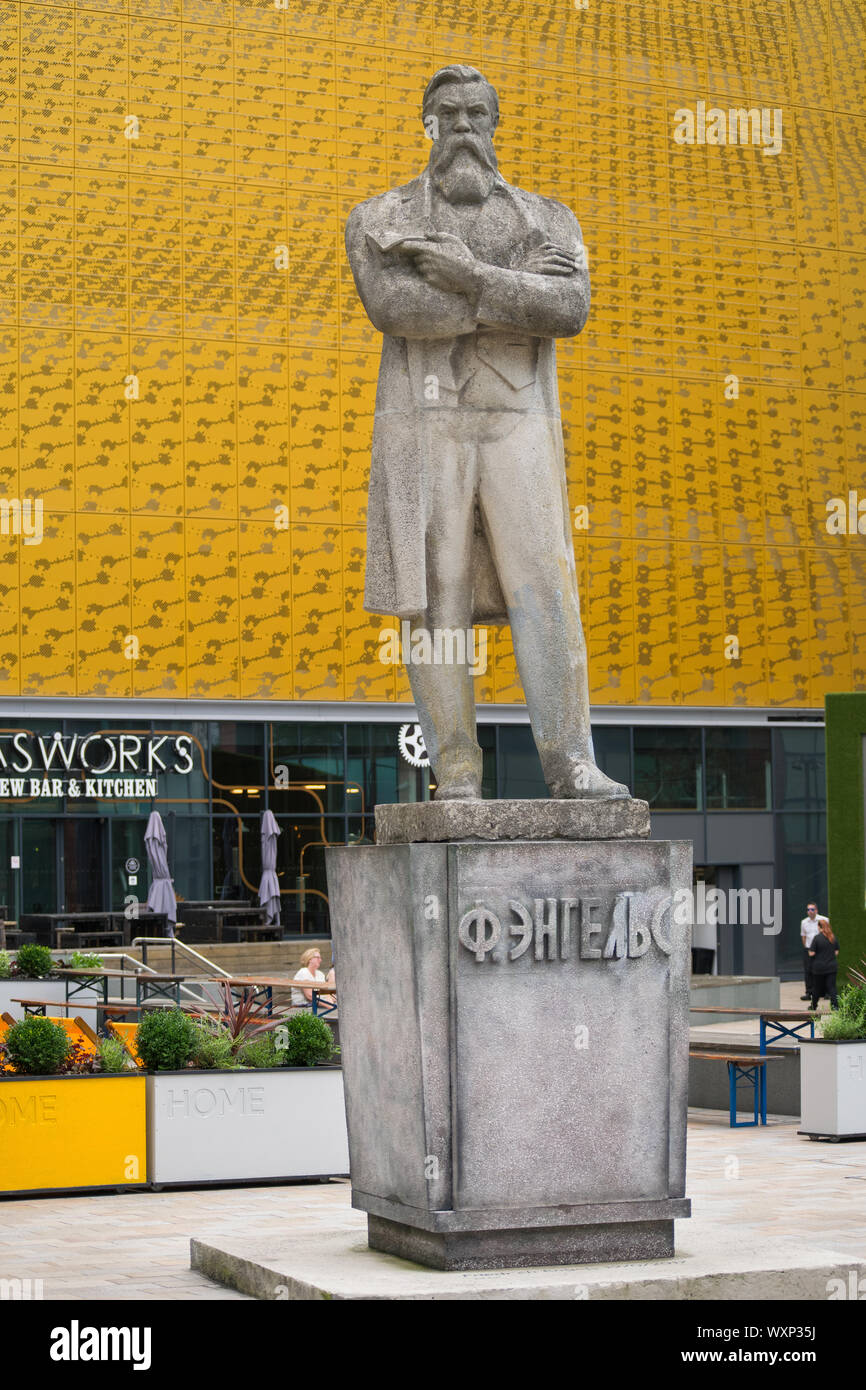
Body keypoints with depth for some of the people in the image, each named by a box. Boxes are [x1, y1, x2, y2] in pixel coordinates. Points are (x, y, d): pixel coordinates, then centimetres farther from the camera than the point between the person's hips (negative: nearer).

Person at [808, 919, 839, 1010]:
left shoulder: (817, 938, -12)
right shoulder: (833, 938, 1)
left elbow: (812, 953, -11)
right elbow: (837, 952, 8)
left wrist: (810, 952, 10)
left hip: (819, 967, -3)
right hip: (831, 967, 3)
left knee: (817, 987, 11)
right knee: (832, 987, 3)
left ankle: (814, 1006, 25)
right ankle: (834, 1005, -7)